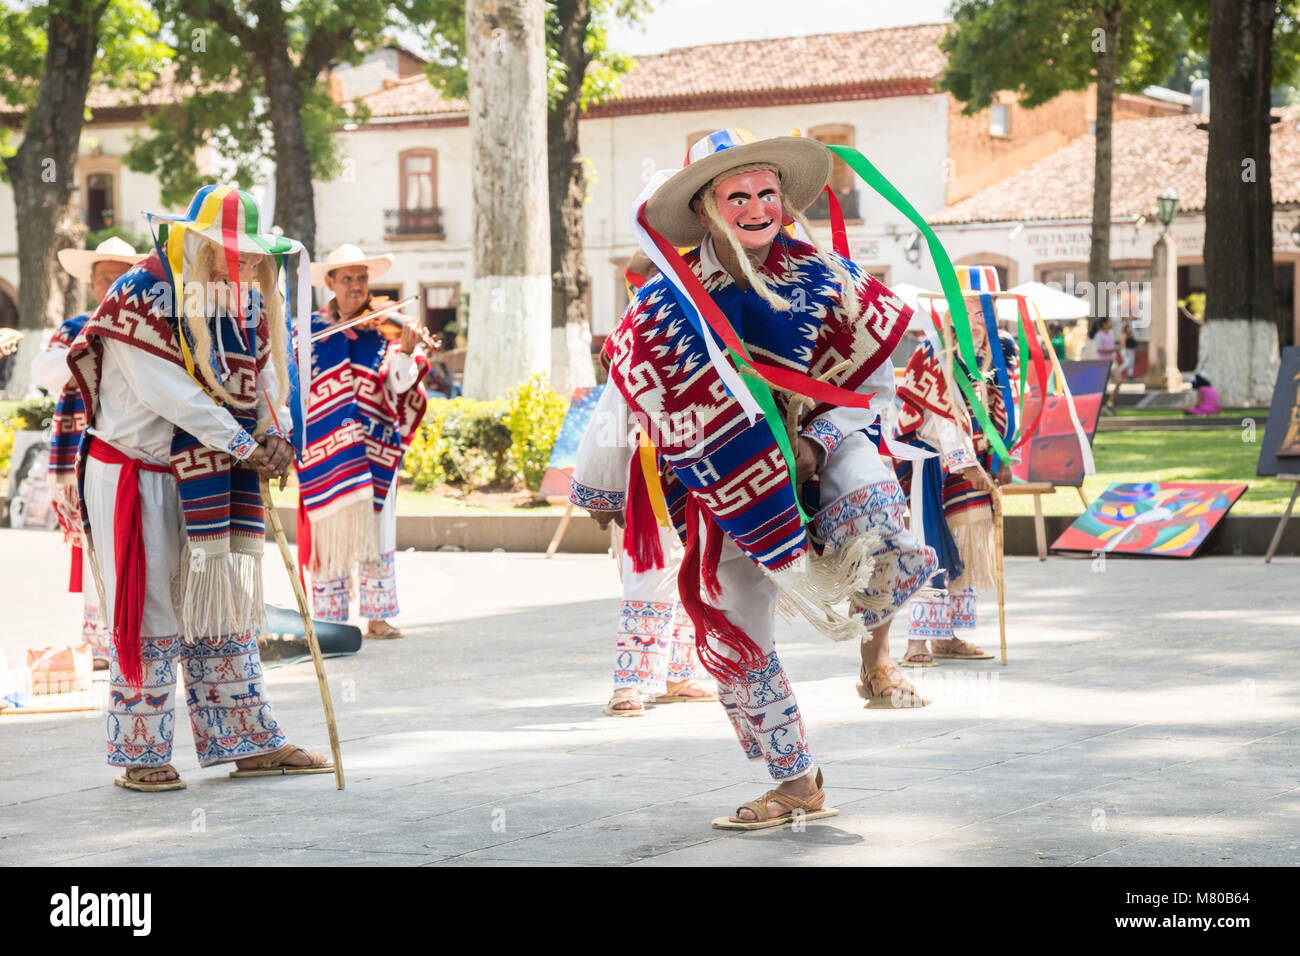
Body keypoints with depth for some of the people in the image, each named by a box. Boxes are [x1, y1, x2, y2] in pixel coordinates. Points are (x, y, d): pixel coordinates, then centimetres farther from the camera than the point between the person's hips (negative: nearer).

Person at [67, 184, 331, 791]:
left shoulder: (247, 300, 6)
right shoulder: (139, 297, -16)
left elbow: (265, 375, 5)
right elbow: (168, 393, -23)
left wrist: (273, 432, -16)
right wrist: (245, 445, -23)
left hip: (208, 478, 7)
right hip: (133, 476, -7)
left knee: (222, 606, 10)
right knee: (149, 611, -3)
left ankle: (249, 742, 16)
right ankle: (139, 755, 6)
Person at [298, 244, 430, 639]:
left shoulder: (384, 330, 2)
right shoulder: (310, 330, 5)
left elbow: (399, 384, -9)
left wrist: (405, 353, -28)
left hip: (374, 449, 0)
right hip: (325, 447, 0)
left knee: (375, 532, 0)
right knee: (329, 532, 2)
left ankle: (378, 617, 6)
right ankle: (330, 618, 9)